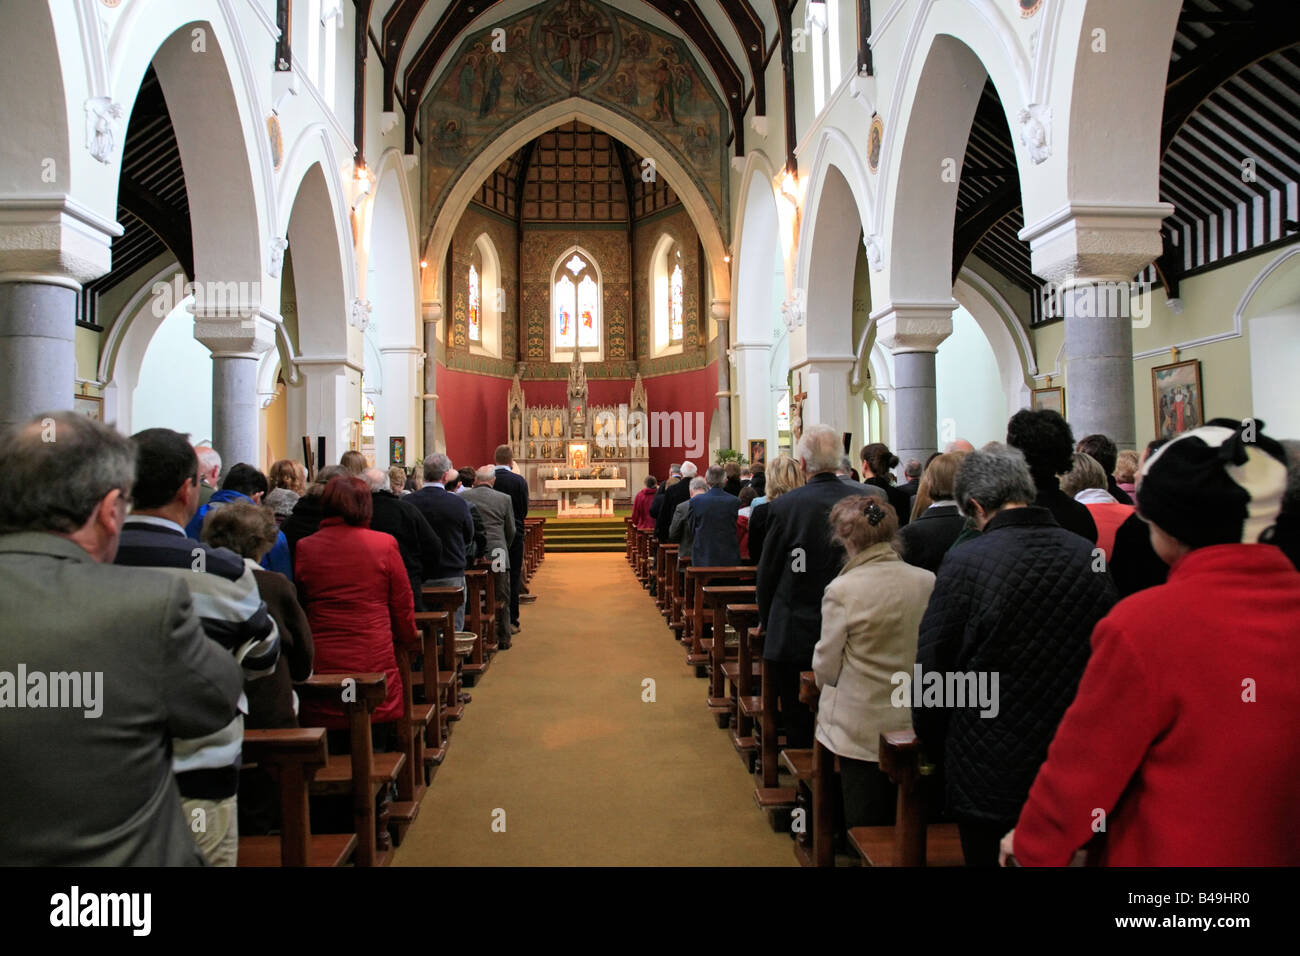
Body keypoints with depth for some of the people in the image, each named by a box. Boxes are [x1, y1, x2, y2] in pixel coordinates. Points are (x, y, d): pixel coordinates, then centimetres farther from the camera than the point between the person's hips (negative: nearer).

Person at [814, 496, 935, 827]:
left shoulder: (842, 590, -17)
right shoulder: (928, 582, -7)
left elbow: (826, 667, -9)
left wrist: (824, 680, 13)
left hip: (861, 728, -4)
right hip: (914, 723, 4)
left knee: (865, 827, 10)